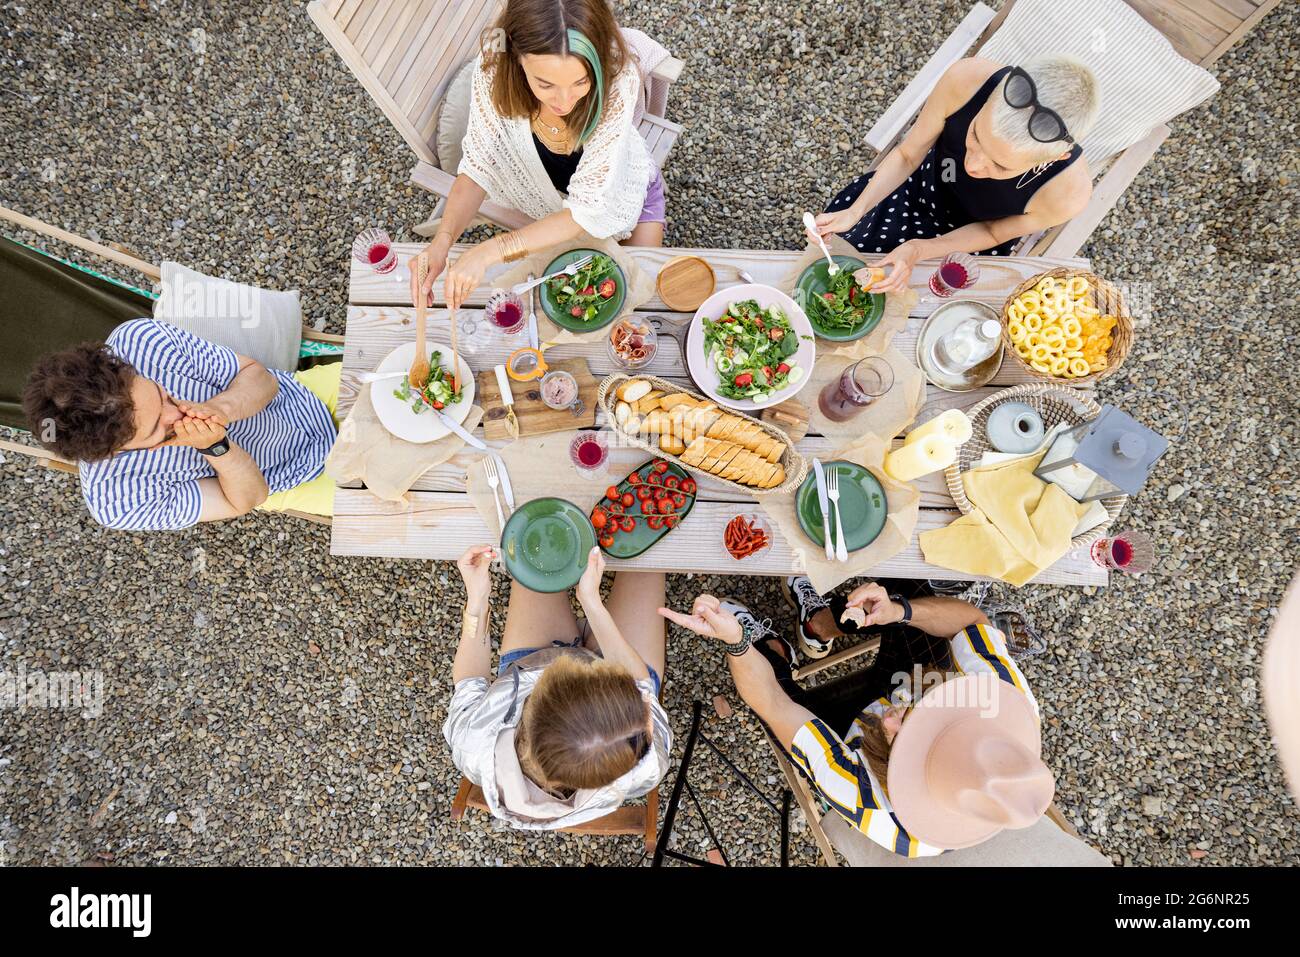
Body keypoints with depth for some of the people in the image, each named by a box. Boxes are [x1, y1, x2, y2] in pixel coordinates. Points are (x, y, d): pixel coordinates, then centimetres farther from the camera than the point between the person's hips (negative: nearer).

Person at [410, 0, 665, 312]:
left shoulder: (618, 77, -40)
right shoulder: (494, 67, -34)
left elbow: (590, 205, -39)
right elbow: (479, 165, -22)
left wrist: (491, 250, -46)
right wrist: (443, 239, -40)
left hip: (621, 189, -1)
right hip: (545, 192, 2)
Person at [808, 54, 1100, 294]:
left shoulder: (1068, 191, -40)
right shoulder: (965, 79, -37)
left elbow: (992, 233, -18)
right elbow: (906, 155, -17)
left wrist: (917, 251, -32)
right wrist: (854, 213, -29)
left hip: (968, 241, -2)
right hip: (922, 185, 2)